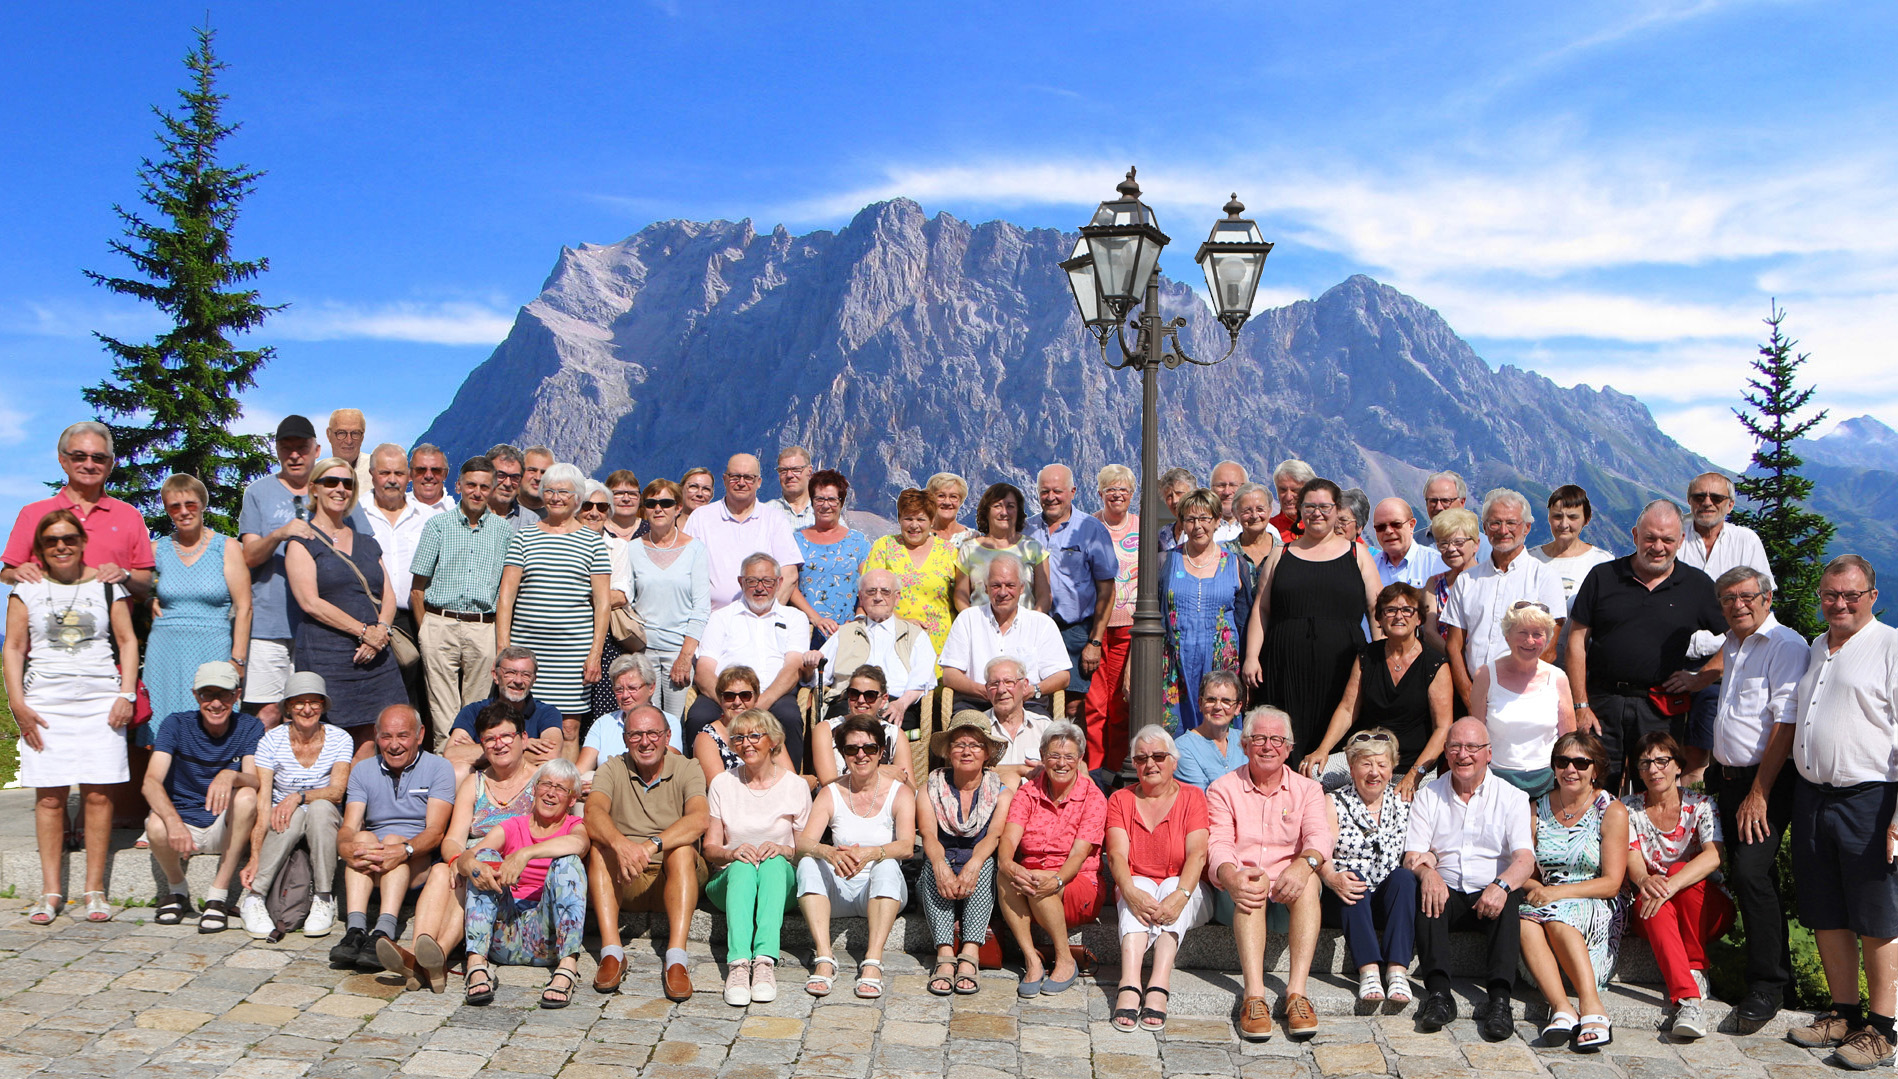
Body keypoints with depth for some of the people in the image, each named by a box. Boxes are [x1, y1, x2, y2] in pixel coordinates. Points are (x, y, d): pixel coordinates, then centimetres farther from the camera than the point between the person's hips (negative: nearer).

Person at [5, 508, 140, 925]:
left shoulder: (107, 586, 9)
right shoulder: (27, 589, 9)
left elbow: (127, 641, 10)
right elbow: (14, 648, 8)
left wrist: (127, 695, 0)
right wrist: (18, 704, -1)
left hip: (101, 700, 0)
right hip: (45, 701, 0)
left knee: (98, 794, -3)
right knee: (49, 796, -2)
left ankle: (94, 889, 3)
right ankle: (50, 891, 4)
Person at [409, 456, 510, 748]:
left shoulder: (503, 530, 9)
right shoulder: (438, 525, 6)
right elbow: (417, 586, 7)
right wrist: (425, 630, 2)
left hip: (484, 628, 1)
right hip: (440, 625, -1)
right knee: (443, 713, -2)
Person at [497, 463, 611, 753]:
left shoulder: (593, 541, 6)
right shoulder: (524, 536, 9)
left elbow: (602, 601, 4)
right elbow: (506, 594, 4)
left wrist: (595, 653, -4)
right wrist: (503, 648, -4)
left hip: (573, 649, -1)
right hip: (525, 649, 1)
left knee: (569, 729, -1)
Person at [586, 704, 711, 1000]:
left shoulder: (686, 770, 1)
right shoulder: (612, 768, 4)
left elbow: (700, 819, -20)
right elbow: (594, 812, -17)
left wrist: (651, 845, -35)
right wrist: (620, 843, -38)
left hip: (674, 877, -1)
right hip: (623, 881, 1)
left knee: (683, 850, -30)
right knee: (599, 847, -25)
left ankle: (676, 958, -40)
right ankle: (611, 952, -33)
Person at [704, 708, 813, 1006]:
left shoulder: (795, 786, 4)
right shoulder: (722, 784, 7)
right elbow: (710, 848, 4)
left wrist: (783, 850, -17)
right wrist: (732, 852, -19)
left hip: (781, 878, 0)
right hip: (731, 879, 0)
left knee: (773, 863, -35)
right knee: (742, 867, -35)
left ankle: (765, 960, -50)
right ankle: (738, 963, -53)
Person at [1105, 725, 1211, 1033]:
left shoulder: (1192, 797, 2)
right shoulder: (1120, 800, 6)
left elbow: (1197, 855, -13)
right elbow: (1117, 855, -9)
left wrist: (1179, 896, -32)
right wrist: (1130, 892, -31)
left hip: (1187, 893, 0)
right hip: (1135, 889, 1)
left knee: (1172, 887, -32)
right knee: (1142, 884, -31)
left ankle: (1158, 987, -47)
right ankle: (1130, 984, -50)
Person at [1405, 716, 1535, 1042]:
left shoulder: (1511, 797, 6)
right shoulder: (1427, 796, 11)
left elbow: (1525, 858, -8)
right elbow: (1412, 856, 1)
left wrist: (1502, 884, -31)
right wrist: (1427, 872, -25)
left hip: (1490, 896, -1)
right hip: (1446, 893, 1)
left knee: (1509, 901, -33)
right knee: (1424, 891, -31)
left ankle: (1499, 998, -38)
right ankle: (1438, 992, -38)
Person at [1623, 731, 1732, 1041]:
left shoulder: (1700, 805, -2)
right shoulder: (1630, 808, 5)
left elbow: (1714, 856, -21)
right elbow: (1633, 860, -9)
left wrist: (1671, 885, -38)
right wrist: (1644, 880, -36)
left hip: (1708, 911, -1)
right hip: (1652, 916, 1)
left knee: (1678, 869, -31)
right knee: (1650, 895, -34)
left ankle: (1695, 970, -19)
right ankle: (1688, 998, -48)